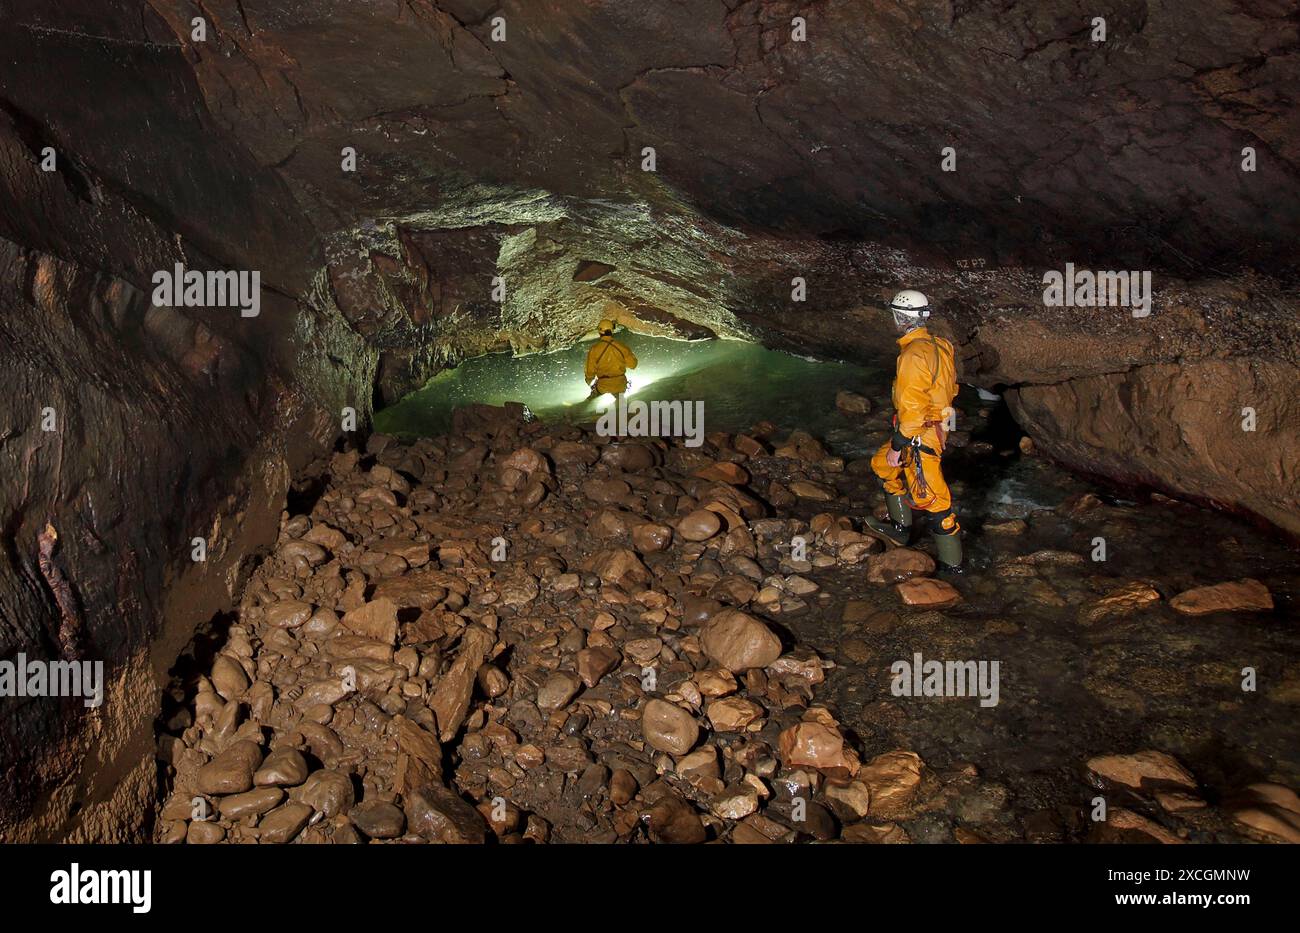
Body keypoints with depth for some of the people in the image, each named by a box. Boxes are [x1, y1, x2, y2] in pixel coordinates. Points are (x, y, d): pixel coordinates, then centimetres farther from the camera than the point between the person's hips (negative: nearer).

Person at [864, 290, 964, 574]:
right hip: (936, 424, 11)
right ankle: (901, 528, 36)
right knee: (884, 465, 26)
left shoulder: (914, 355, -25)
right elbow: (948, 388, 16)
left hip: (920, 434, -11)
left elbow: (912, 406, -25)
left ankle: (952, 563, 6)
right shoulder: (936, 345, 6)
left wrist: (898, 445, -17)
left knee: (929, 497, -3)